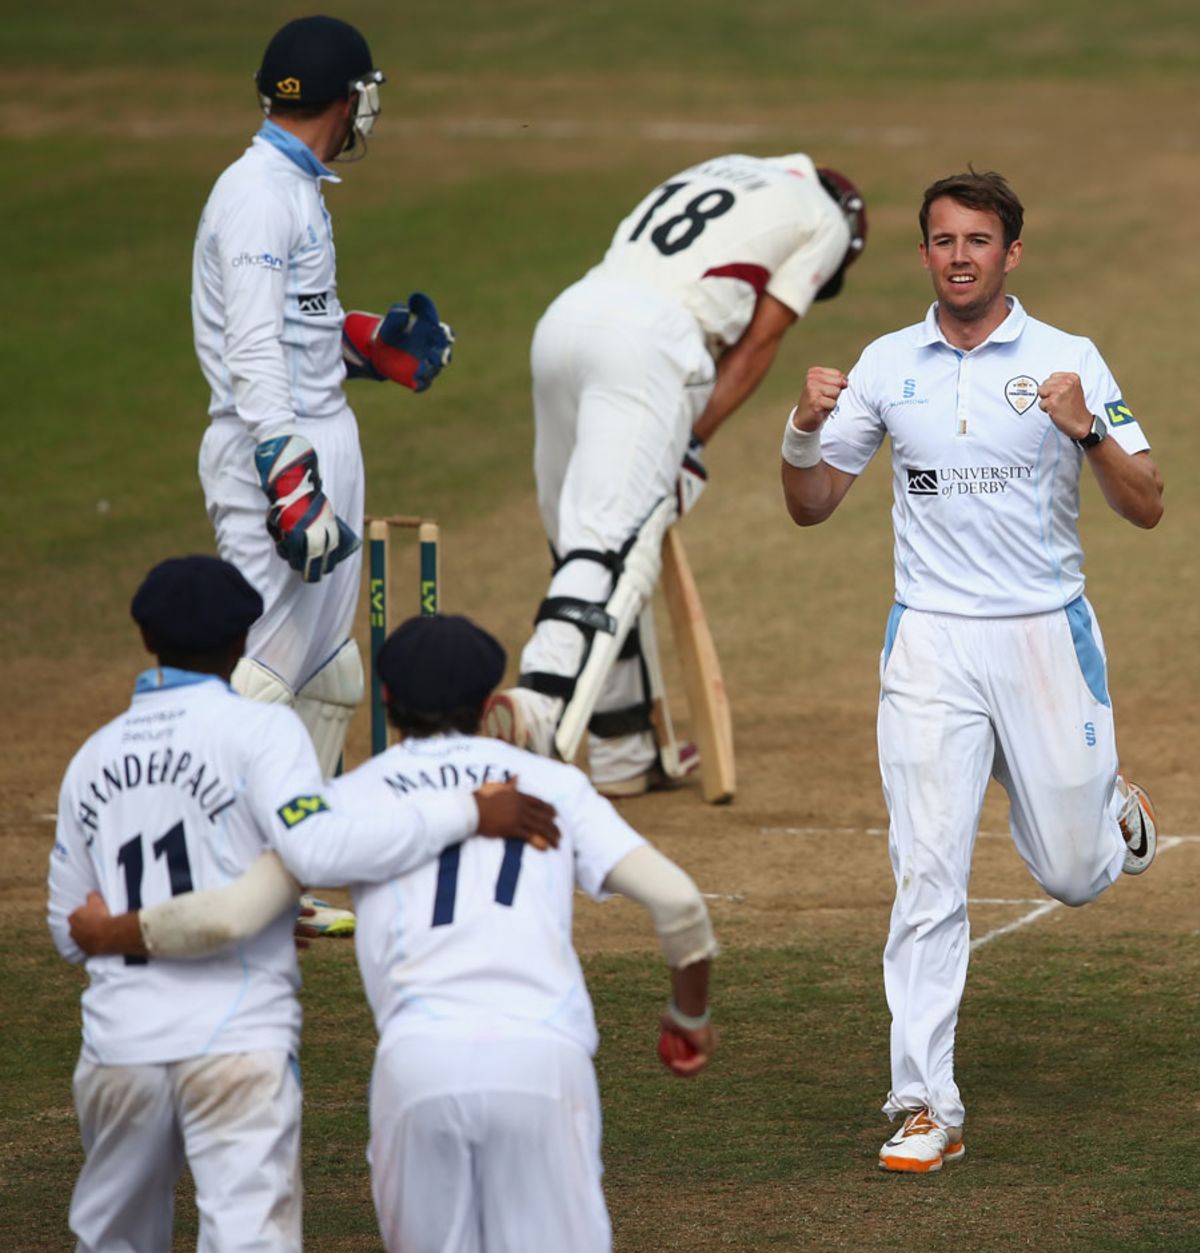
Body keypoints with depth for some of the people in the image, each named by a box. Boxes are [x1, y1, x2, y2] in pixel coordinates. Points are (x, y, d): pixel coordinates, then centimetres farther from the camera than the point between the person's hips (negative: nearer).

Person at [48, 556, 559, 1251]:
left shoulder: (93, 758, 15)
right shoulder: (259, 728, -1)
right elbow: (320, 850, -19)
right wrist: (471, 812, -17)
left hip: (119, 1044, 5)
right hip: (237, 1039, -5)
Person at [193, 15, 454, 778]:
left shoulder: (296, 187, 16)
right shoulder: (262, 195, -15)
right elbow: (251, 353, -23)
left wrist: (374, 345, 10)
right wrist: (293, 485, -29)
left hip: (323, 446, 10)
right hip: (278, 455, -10)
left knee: (330, 681, 15)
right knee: (264, 670, -14)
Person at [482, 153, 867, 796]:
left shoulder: (716, 172, 35)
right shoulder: (822, 217, 17)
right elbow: (758, 343, 6)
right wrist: (694, 440, 2)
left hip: (563, 316, 7)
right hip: (647, 339, -7)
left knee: (580, 540, 13)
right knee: (615, 541, -17)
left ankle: (624, 754, 18)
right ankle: (542, 701, -38)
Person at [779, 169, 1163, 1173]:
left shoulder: (1068, 362, -2)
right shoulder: (887, 366, 5)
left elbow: (1147, 508, -5)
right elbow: (810, 506, 9)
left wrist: (1089, 432, -22)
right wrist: (804, 430, -12)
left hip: (1048, 637, -1)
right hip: (931, 644, 1)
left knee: (1071, 873, 7)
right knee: (928, 878, -8)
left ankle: (1113, 809, 43)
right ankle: (926, 1107, -5)